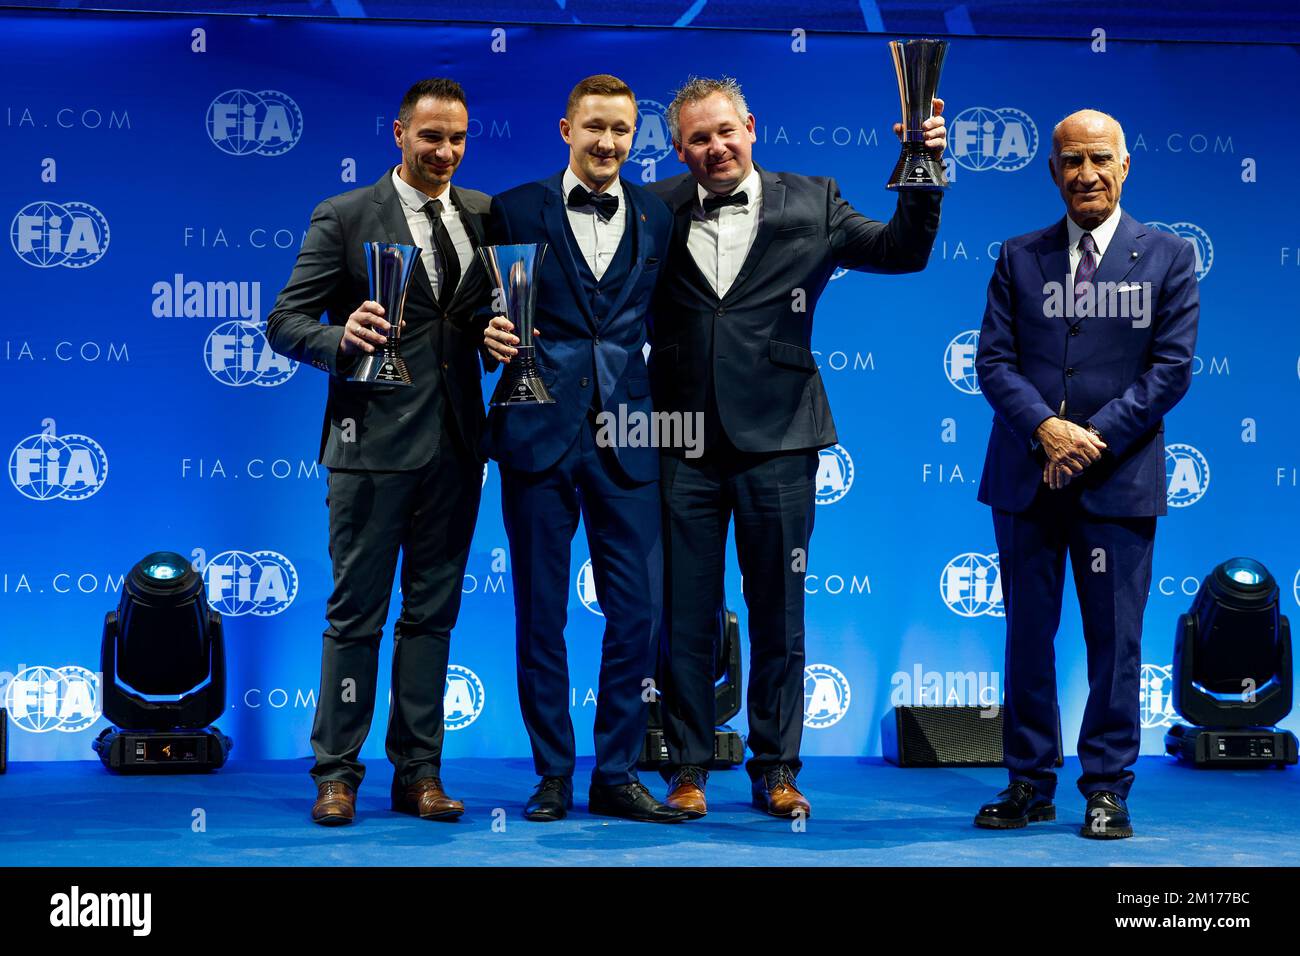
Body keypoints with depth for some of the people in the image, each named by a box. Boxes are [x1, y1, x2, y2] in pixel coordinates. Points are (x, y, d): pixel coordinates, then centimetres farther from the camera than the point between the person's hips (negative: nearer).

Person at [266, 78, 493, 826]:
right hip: (375, 442, -4)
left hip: (455, 445, 4)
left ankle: (418, 773, 16)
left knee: (433, 614, 9)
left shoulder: (486, 216, 11)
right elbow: (286, 322, -4)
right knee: (356, 614, 1)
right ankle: (338, 774, 10)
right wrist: (340, 340, -23)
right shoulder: (346, 218, -1)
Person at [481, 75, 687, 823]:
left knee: (638, 613, 1)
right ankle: (554, 774, 16)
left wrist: (664, 408, -2)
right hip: (539, 435, -2)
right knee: (540, 615, 5)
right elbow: (490, 311, 5)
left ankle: (617, 774, 14)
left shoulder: (657, 218, 10)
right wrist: (492, 334, -16)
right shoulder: (518, 211, 4)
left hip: (626, 440, 2)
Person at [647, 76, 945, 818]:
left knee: (779, 613, 7)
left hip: (776, 439, 0)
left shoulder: (810, 204, 5)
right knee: (687, 616, 5)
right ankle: (689, 769, 16)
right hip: (685, 442, 0)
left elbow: (903, 252, 0)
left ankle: (776, 769, 18)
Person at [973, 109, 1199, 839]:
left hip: (1118, 478, -2)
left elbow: (1172, 369, -3)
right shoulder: (1019, 258, 10)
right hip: (1027, 476, 2)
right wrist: (1046, 428, -14)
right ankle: (1030, 784, 16)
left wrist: (1094, 439, -12)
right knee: (1027, 634, 6)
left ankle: (1108, 790, 9)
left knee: (1115, 639, 1)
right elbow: (993, 361, 3)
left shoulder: (1167, 258, 4)